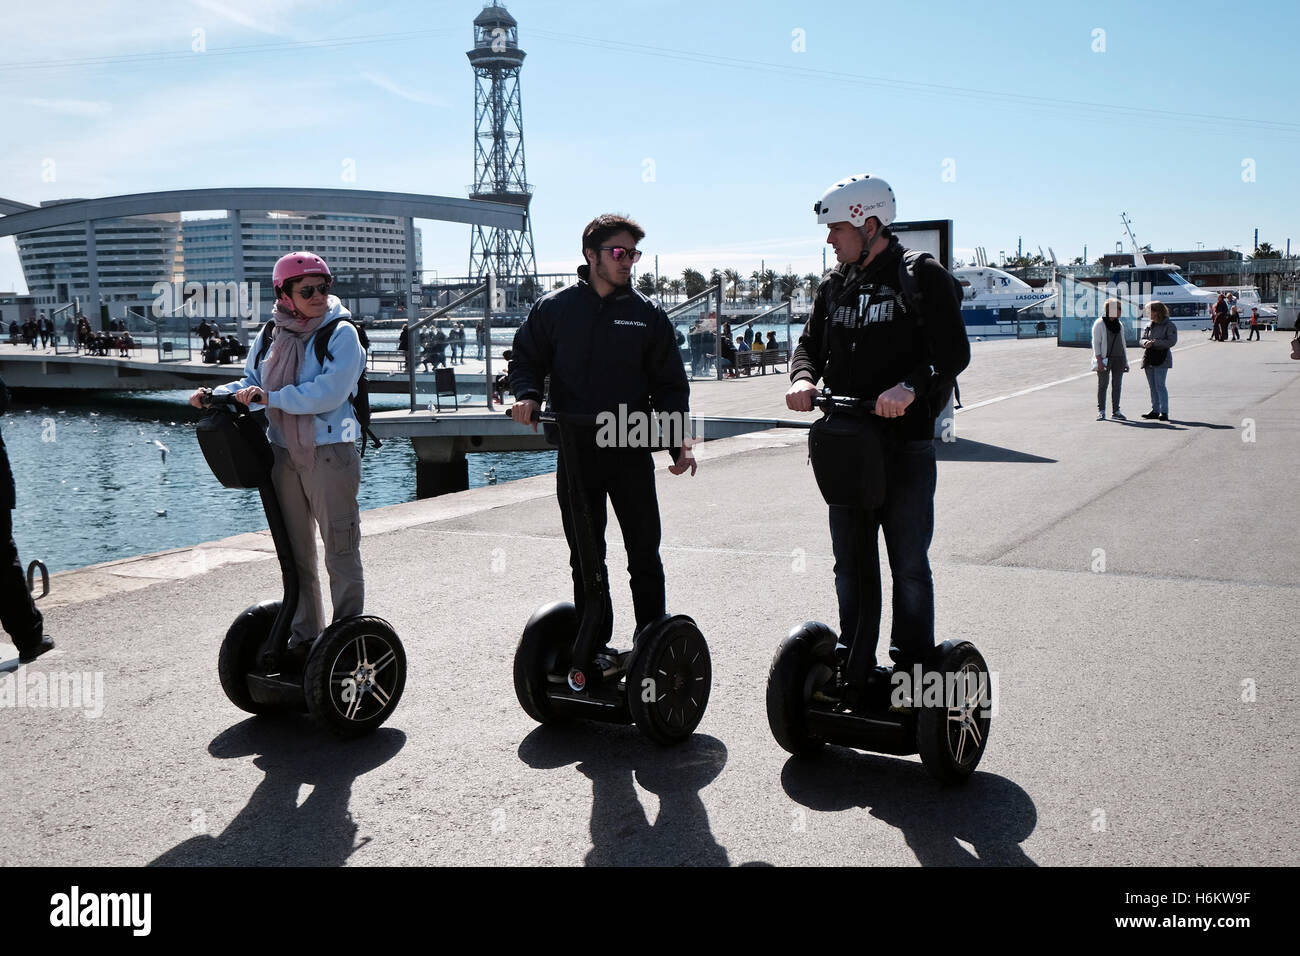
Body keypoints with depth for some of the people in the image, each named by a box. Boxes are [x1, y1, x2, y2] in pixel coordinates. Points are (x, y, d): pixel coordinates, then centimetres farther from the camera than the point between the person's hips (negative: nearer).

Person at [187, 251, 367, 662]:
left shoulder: (341, 333, -9)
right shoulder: (271, 334, 7)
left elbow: (329, 392, -21)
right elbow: (252, 381, 17)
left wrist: (271, 398, -19)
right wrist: (216, 394, 0)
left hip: (329, 453, -6)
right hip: (284, 453, 6)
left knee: (340, 551, 0)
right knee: (295, 552, 14)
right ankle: (303, 637, 27)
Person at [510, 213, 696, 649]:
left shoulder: (648, 314, 4)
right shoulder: (553, 307, 4)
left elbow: (669, 385, 5)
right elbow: (526, 359, 13)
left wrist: (679, 441, -7)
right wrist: (527, 395, -9)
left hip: (631, 452, -1)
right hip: (575, 453, 1)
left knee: (644, 556, 4)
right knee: (585, 560, 10)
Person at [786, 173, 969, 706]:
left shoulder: (924, 278, -6)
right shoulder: (835, 285, 13)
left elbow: (953, 352, -12)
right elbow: (811, 342, 17)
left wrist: (910, 387, -29)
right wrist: (803, 377, -5)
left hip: (905, 445, -6)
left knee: (908, 566, 2)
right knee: (851, 564, 12)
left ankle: (912, 671, 15)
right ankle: (856, 670, 24)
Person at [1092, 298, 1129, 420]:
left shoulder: (1119, 324, 15)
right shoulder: (1099, 324, -4)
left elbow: (1122, 343, 19)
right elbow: (1096, 343, -7)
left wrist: (1126, 362, 15)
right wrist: (1099, 361, -16)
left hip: (1119, 359, 6)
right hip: (1105, 358, -5)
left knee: (1117, 385, 5)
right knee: (1102, 384, -2)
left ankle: (1116, 411, 11)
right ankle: (1101, 411, 4)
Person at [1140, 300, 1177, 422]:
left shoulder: (1169, 326, -5)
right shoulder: (1149, 326, 15)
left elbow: (1172, 341, -14)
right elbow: (1142, 340, 10)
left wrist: (1155, 343, -19)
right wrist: (1146, 342, -14)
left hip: (1161, 359, -7)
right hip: (1148, 359, 7)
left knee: (1160, 385, -11)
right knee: (1152, 386, 10)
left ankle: (1164, 412, -7)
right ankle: (1155, 410, 17)